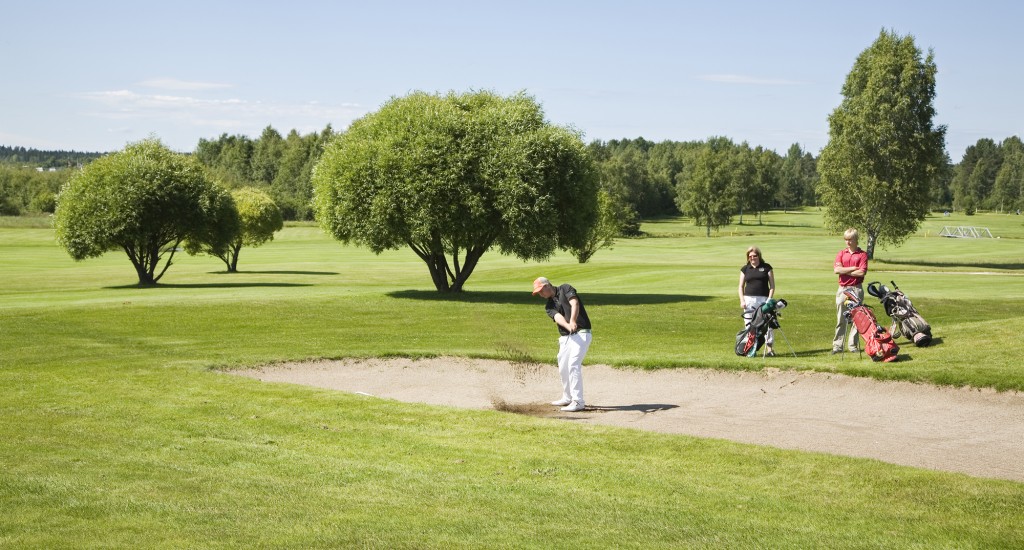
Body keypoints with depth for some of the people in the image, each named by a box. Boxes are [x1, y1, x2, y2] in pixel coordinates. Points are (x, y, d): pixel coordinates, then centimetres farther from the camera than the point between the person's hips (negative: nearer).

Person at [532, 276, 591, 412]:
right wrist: (567, 326, -31)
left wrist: (573, 321, -37)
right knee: (563, 368, 12)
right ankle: (567, 398, 31)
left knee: (573, 364, -18)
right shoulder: (549, 305, 12)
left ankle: (578, 402, -17)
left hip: (581, 333, -7)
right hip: (565, 337, 7)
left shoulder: (565, 289, -1)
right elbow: (557, 316, -9)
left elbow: (574, 304, -19)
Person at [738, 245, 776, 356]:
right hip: (749, 300, 2)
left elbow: (772, 285, 4)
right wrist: (742, 300, 0)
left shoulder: (766, 267, 4)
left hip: (764, 299, -2)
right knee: (749, 325, 2)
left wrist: (770, 299, -7)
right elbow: (741, 286, 13)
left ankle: (769, 348, -3)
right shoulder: (745, 269, 10)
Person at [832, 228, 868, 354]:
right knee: (841, 319, 3)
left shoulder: (862, 254, 1)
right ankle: (837, 345, 5)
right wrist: (853, 268, -7)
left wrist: (844, 271, -5)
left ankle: (852, 345, 9)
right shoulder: (841, 253, 10)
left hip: (856, 289, -2)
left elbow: (862, 272, -11)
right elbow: (836, 269, -5)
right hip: (842, 289, 2)